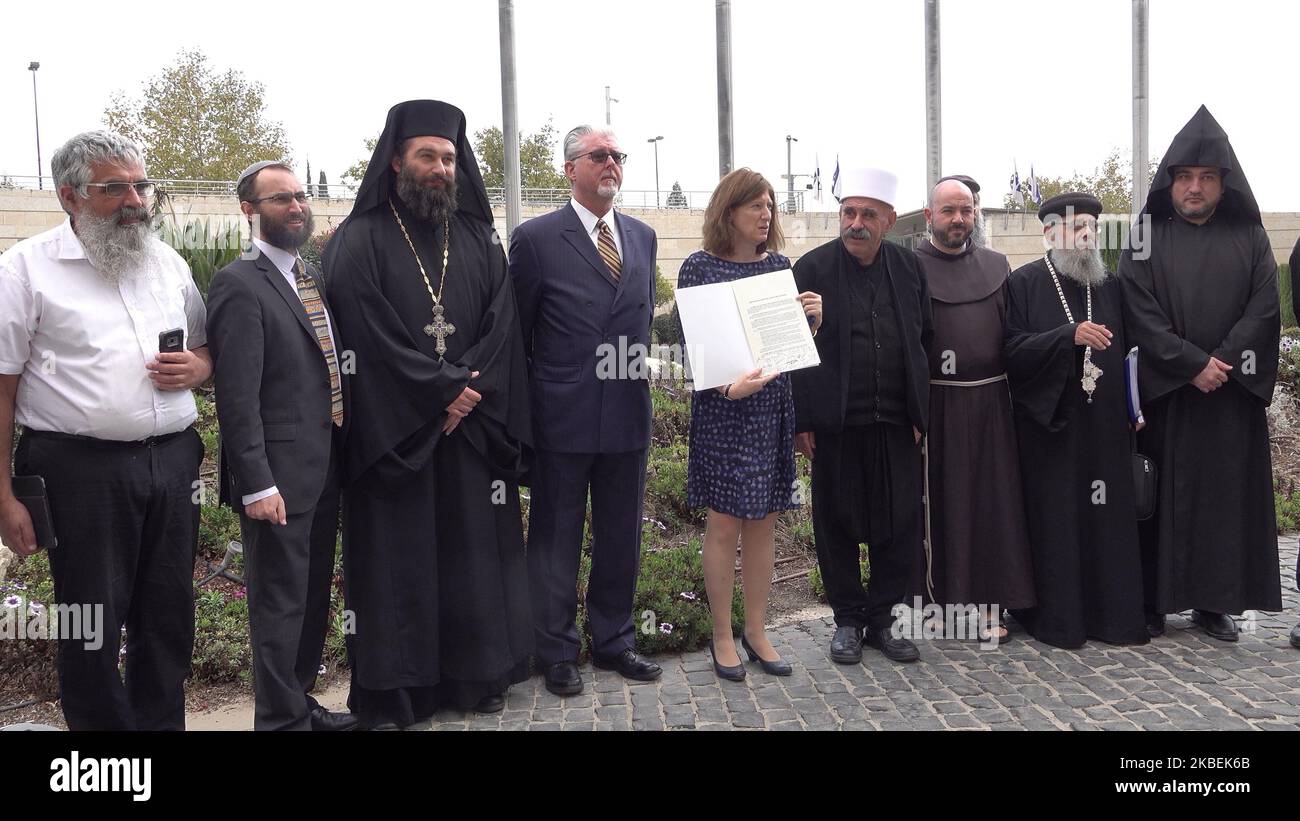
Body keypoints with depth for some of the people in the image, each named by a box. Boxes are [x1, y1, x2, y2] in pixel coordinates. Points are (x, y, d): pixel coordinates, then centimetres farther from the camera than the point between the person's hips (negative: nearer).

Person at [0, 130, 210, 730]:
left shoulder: (169, 264, 12)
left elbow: (206, 349, 23)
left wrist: (196, 368, -3)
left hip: (172, 461, 5)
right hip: (81, 470, -4)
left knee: (169, 619, 12)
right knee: (92, 631, 4)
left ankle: (161, 722, 27)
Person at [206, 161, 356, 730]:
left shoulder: (314, 277, 13)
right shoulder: (239, 284, -12)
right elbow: (237, 396, -17)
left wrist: (342, 456, 13)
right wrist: (257, 484, -21)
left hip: (324, 470, 8)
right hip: (279, 477, -8)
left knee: (314, 595, 18)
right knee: (280, 604, 2)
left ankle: (299, 701, 33)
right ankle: (281, 717, 15)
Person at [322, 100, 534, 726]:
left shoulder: (479, 239, 11)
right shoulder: (360, 241, -1)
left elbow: (501, 323, 3)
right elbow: (370, 334, -10)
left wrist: (470, 392, -11)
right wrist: (444, 388, -13)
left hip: (473, 426, 4)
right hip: (392, 429, -3)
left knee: (474, 550, 8)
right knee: (398, 556, 2)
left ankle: (478, 673, 19)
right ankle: (392, 690, 12)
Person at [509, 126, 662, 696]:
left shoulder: (642, 237, 10)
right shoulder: (536, 238, -6)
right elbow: (517, 331, -1)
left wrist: (636, 375, 13)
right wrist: (528, 407, 0)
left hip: (628, 414, 5)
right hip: (563, 416, -5)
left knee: (621, 536, 14)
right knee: (556, 538, 7)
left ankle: (613, 641, 30)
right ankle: (557, 653, 21)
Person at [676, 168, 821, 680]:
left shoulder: (778, 264, 9)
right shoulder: (700, 267, -4)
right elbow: (691, 344, -7)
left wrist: (814, 316, -8)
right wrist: (727, 385, -23)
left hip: (774, 406, 4)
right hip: (722, 409, -4)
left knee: (763, 522, 9)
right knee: (725, 523, 1)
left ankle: (756, 630, 21)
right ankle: (723, 637, 14)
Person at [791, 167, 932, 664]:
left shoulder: (910, 269, 7)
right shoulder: (813, 269, -3)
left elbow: (925, 343, 12)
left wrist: (920, 413, 7)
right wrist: (802, 421, -8)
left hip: (897, 424, 3)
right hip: (836, 424, -3)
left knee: (900, 526, 6)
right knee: (838, 526, 6)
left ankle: (882, 619, 22)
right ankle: (848, 621, 22)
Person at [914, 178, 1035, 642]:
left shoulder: (995, 266, 13)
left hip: (990, 403, 3)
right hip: (936, 406, -3)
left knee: (993, 501, 3)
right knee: (940, 500, 3)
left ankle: (989, 603, 11)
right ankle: (940, 596, 15)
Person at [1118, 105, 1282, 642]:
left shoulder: (1249, 239, 9)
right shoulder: (1146, 241, 3)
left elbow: (1264, 308, 0)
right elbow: (1141, 315, -6)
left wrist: (1221, 362, -13)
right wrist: (1192, 365, -14)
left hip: (1233, 395, 2)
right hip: (1163, 393, -2)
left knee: (1227, 491, 3)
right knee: (1163, 492, 1)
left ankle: (1214, 601, 12)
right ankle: (1154, 601, 7)